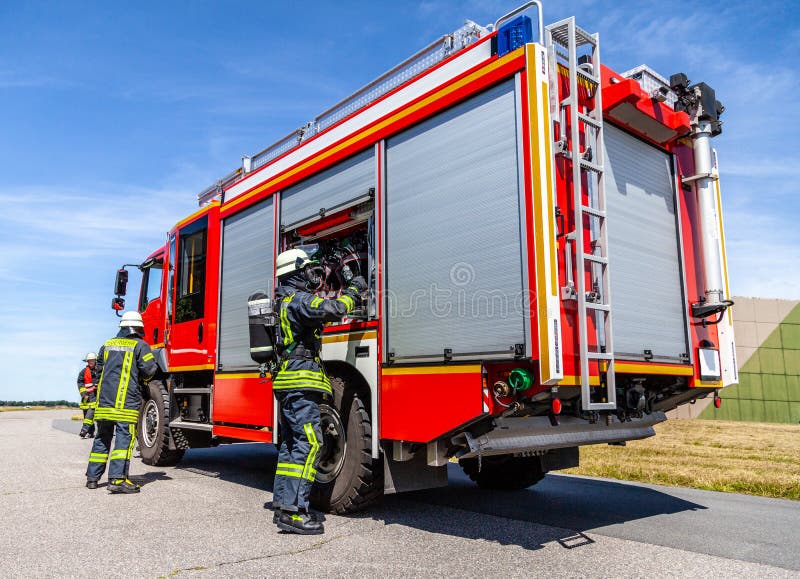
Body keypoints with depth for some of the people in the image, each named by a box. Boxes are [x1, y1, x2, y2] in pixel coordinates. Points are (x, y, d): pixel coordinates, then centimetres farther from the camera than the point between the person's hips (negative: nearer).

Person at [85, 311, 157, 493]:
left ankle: (92, 477, 23)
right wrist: (143, 380, 15)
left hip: (104, 398, 6)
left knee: (102, 438, 16)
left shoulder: (108, 344, 16)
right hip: (126, 400, -6)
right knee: (124, 437, -8)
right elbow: (149, 369, -6)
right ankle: (117, 479, -15)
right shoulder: (140, 345, -1)